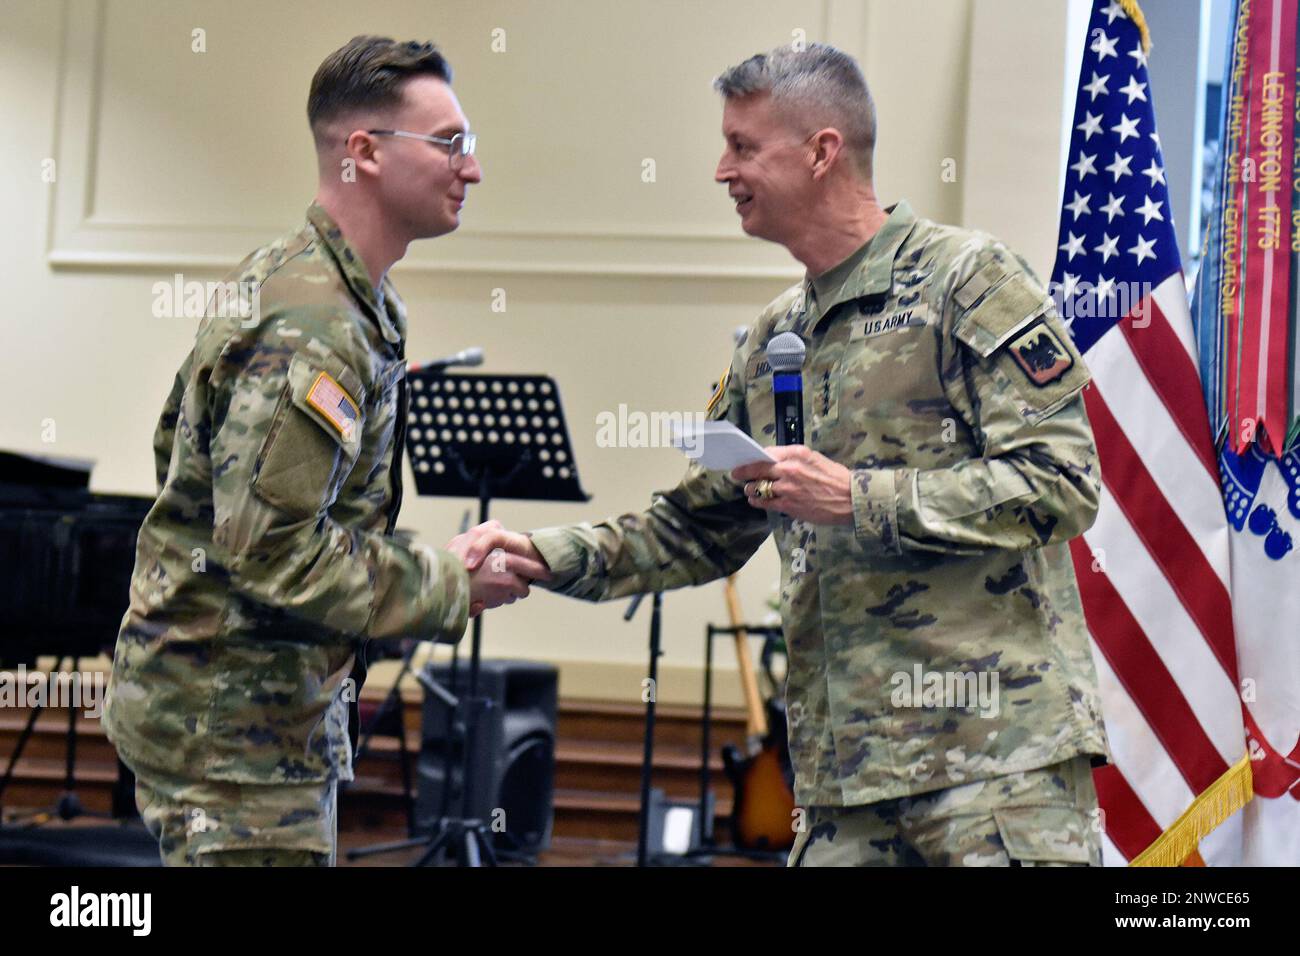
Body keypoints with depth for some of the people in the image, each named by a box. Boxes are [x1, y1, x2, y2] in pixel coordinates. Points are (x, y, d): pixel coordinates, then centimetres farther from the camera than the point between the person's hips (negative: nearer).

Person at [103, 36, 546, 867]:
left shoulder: (281, 273, 10)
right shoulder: (313, 330, -23)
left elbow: (177, 440, 20)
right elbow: (270, 548, -27)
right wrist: (452, 588, -17)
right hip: (234, 726, -10)